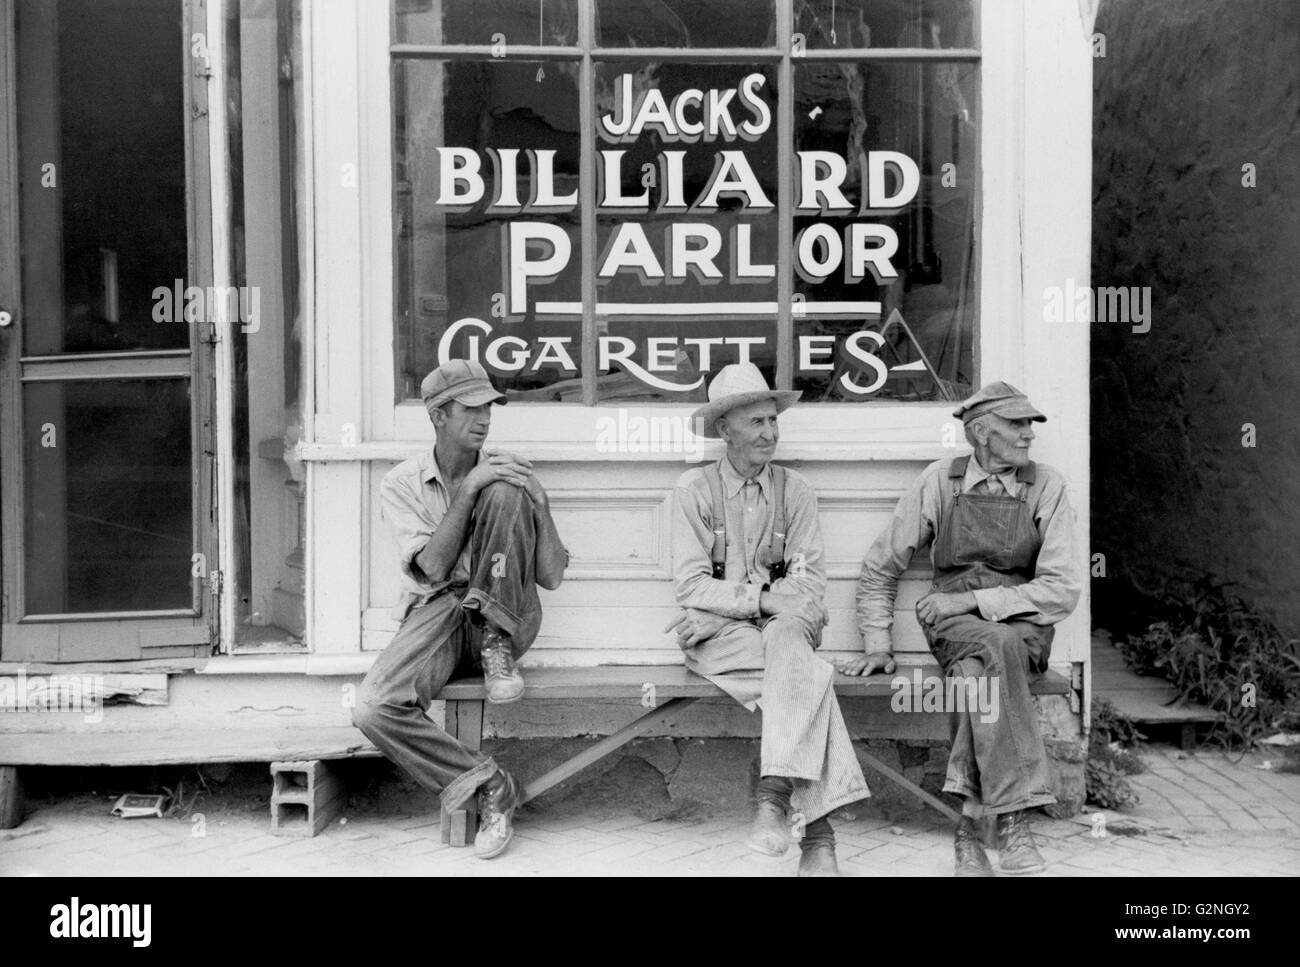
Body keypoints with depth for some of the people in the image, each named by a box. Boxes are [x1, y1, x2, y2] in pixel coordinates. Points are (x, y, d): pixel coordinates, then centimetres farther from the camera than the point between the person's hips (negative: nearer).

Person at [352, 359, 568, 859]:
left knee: (504, 494, -21)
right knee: (374, 708, -29)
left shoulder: (508, 471, 5)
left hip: (505, 616, 0)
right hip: (435, 613, 0)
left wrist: (539, 504, -14)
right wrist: (468, 489, -17)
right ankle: (490, 784, -11)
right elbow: (431, 567, -12)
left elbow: (550, 576, 1)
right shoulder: (401, 484, 3)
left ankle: (498, 648, -16)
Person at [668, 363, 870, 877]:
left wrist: (725, 608, -14)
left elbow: (809, 586, -2)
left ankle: (776, 796, -40)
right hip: (713, 637, -2)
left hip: (782, 626, 2)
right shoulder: (694, 489, 3)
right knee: (811, 676, -31)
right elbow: (692, 585, -6)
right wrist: (764, 595, -15)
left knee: (786, 637, -36)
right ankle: (816, 829, -33)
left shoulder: (795, 491, 8)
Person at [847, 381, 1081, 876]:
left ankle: (968, 821, -33)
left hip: (1024, 625, 0)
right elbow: (880, 566, 12)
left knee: (975, 668, -36)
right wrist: (877, 643, 4)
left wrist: (972, 600, -13)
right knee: (994, 648, -37)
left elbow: (1062, 590, -6)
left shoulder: (1046, 487, 2)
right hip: (952, 625, 0)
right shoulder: (940, 480, 4)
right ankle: (1013, 822, -38)